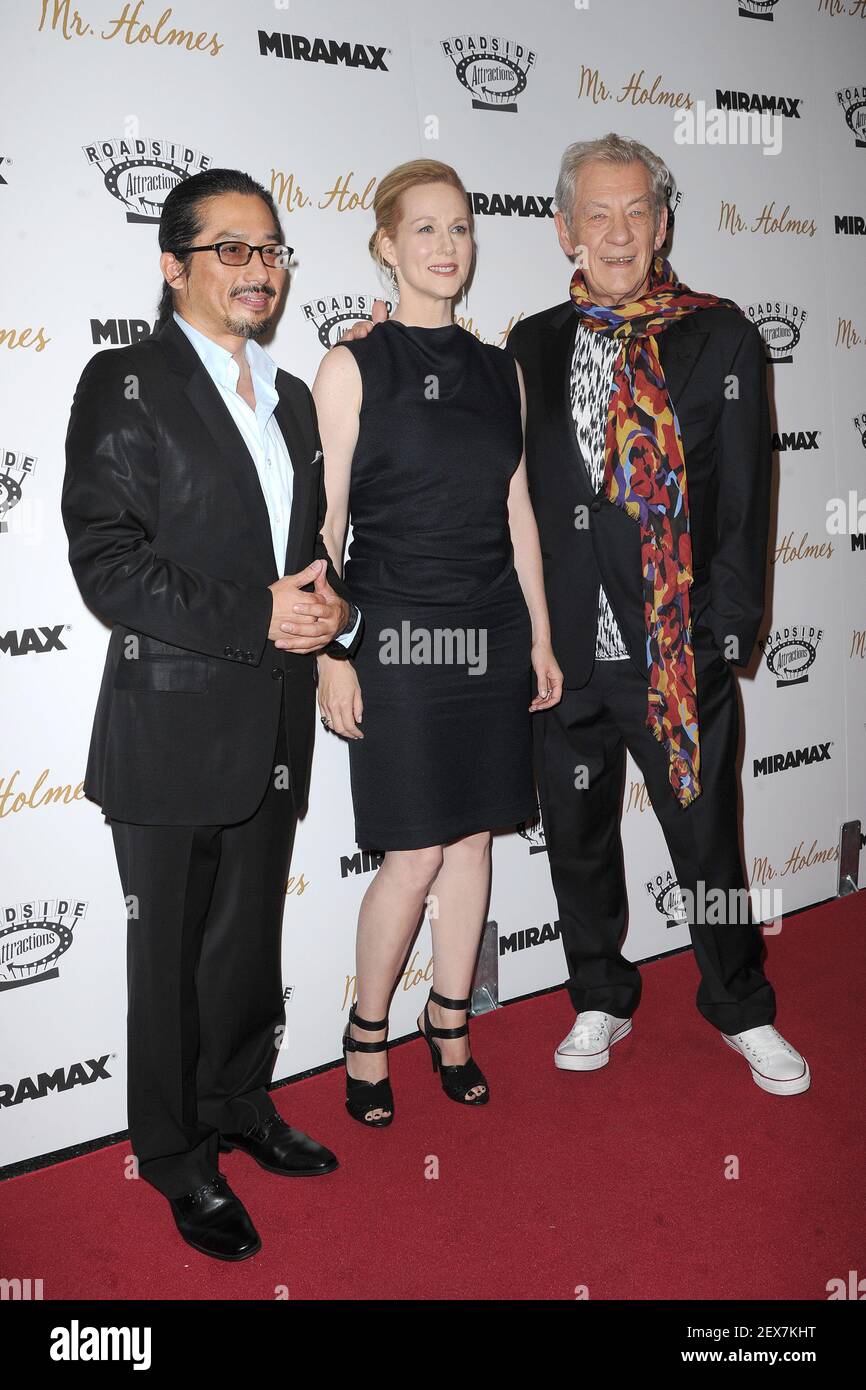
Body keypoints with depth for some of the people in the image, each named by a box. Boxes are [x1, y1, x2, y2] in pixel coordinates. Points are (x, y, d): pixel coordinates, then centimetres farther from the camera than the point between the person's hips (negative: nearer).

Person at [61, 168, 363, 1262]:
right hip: (173, 730, -6)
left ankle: (238, 1103, 40)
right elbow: (107, 565, -16)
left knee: (250, 937, 19)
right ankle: (176, 1153, 28)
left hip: (275, 732, 6)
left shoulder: (292, 399, 14)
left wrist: (335, 609, -6)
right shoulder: (125, 384, -7)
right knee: (171, 951, 9)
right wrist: (259, 618, -21)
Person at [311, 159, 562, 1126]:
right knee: (414, 855, -2)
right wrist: (331, 657, -10)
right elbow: (325, 523, -5)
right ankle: (367, 1030, 21)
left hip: (492, 635, 5)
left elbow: (519, 516, 13)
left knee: (474, 837, 10)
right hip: (398, 637, -4)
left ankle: (450, 1021, 28)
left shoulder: (501, 371, 10)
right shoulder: (352, 368, -3)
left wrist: (541, 638, 11)